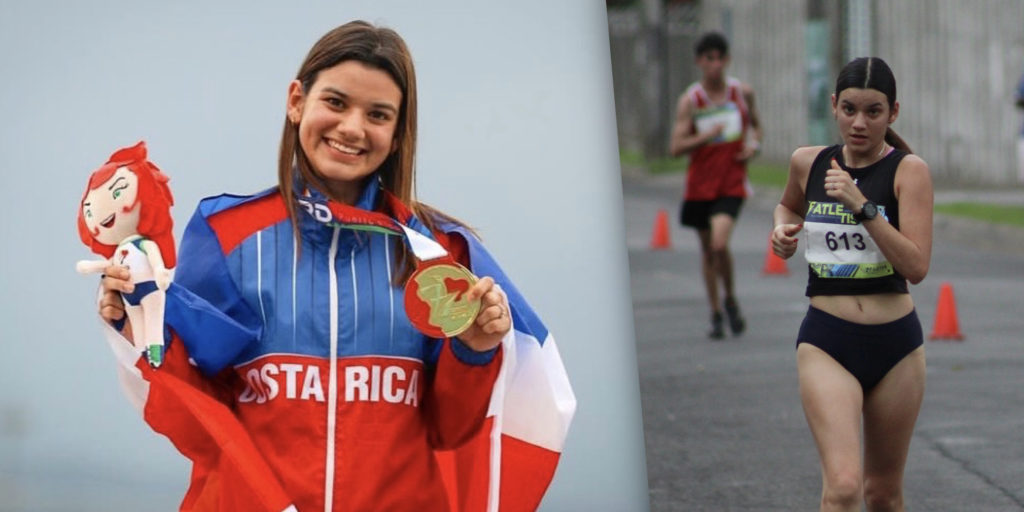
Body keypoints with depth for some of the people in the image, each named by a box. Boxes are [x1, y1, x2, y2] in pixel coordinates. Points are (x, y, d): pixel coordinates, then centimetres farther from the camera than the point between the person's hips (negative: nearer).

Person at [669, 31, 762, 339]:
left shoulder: (743, 93, 2)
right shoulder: (690, 100, -4)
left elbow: (755, 124, 21)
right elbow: (676, 147, -9)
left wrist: (755, 144, 0)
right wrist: (708, 135, -22)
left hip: (732, 184, -1)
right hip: (700, 184, 1)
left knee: (720, 243, -20)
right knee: (707, 249, 11)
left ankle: (730, 300, 5)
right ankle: (716, 314, 26)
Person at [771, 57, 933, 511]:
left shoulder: (909, 170, -6)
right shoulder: (807, 163, 3)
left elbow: (916, 266, -17)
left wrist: (862, 206, -24)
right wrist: (782, 230, 7)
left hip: (895, 342, 0)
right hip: (825, 342, 0)